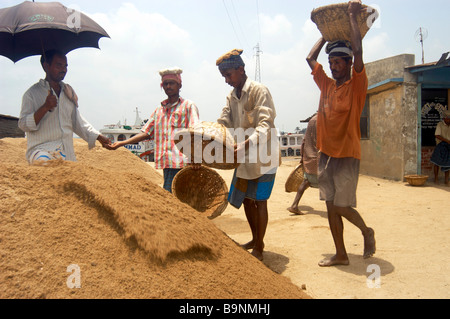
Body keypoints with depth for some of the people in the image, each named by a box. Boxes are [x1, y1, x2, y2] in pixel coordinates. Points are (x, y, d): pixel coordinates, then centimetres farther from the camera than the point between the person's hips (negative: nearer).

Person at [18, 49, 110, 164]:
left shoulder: (69, 92, 20)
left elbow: (78, 122, 26)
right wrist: (45, 108, -18)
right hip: (41, 150, -6)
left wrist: (99, 137, 19)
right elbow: (23, 125, -5)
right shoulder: (33, 93, 2)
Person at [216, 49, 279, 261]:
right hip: (244, 158, 7)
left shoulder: (260, 91, -14)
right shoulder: (231, 97, 9)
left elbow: (265, 126, -26)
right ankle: (255, 239, 32)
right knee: (246, 199, 14)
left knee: (259, 201, 0)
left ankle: (259, 248, 14)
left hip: (262, 156, -7)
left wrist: (244, 145, -41)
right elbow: (222, 125, 2)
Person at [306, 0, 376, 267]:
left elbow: (358, 52, -19)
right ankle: (341, 255, 21)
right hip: (326, 155, 6)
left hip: (347, 156, -6)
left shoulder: (356, 85, -6)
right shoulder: (327, 85, 11)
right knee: (331, 207, 9)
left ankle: (367, 231, 26)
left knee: (341, 206, -5)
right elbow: (311, 58, 17)